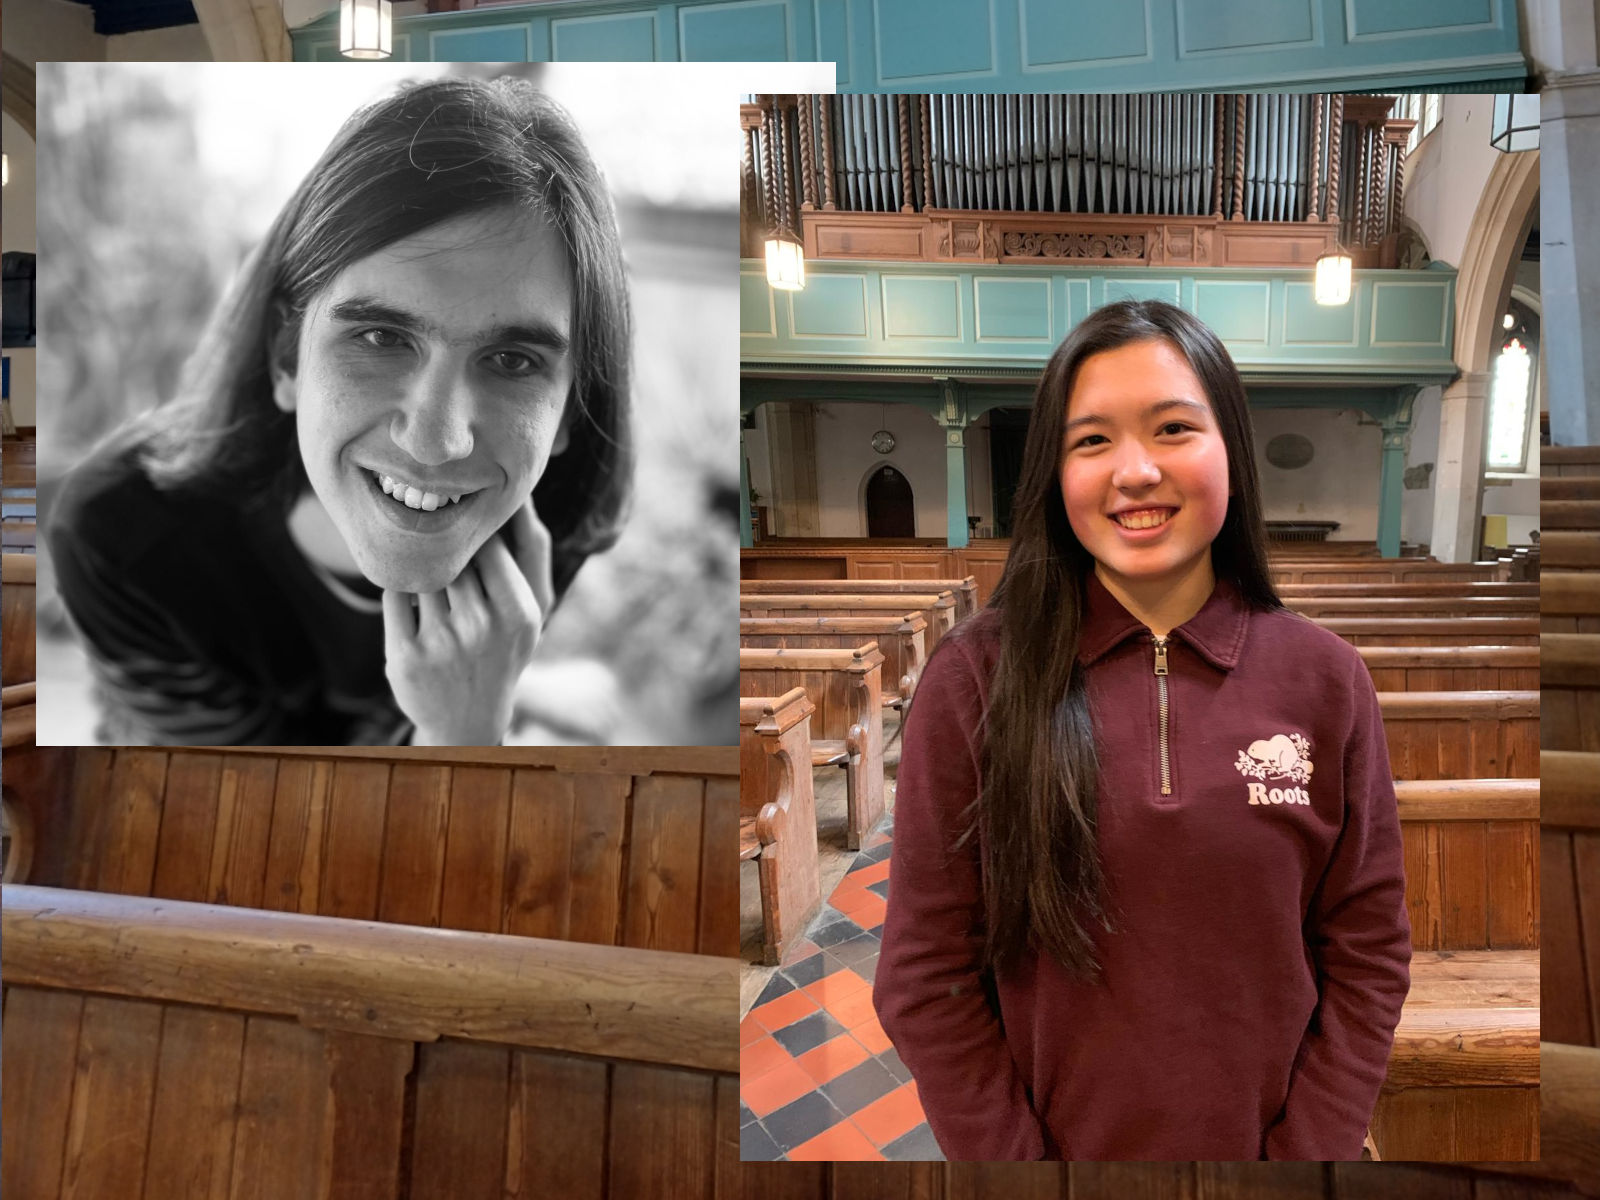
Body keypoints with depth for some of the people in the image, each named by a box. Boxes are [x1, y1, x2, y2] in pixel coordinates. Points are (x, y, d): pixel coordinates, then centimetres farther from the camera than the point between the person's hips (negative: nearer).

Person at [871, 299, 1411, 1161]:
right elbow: (925, 977, -11)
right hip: (1055, 1140, -1)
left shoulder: (1324, 679, -7)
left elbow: (1367, 958, -3)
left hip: (1262, 1142, 2)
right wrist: (1011, 1158, -11)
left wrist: (1303, 1153, -8)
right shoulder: (972, 681, -14)